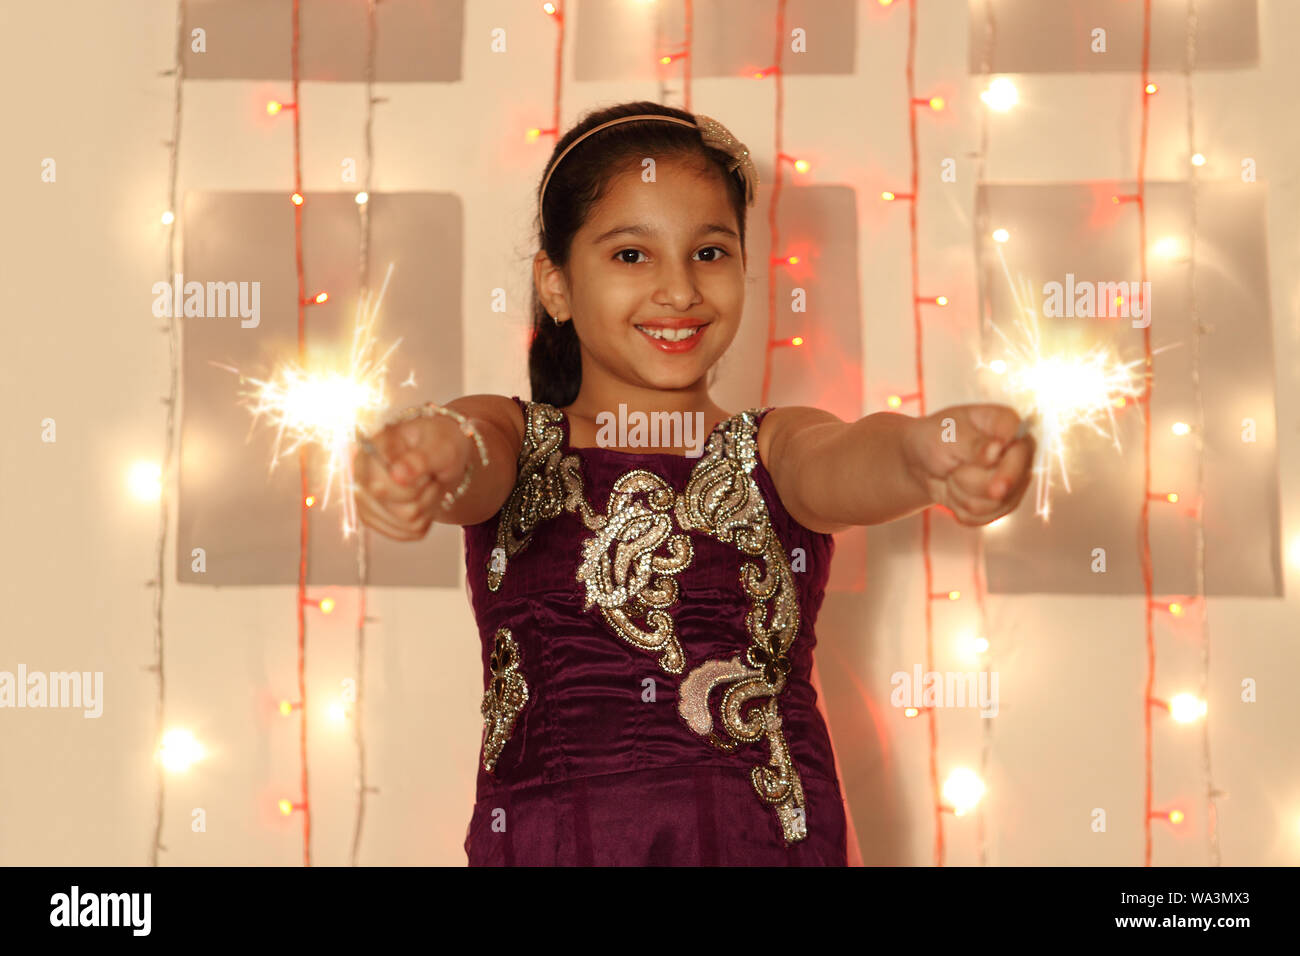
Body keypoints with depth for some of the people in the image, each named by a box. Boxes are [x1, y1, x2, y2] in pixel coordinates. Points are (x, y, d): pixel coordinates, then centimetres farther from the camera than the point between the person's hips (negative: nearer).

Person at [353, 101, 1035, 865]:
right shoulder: (513, 442, 2)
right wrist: (434, 462, -43)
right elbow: (473, 468, -20)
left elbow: (846, 465, -20)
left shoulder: (776, 452, 1)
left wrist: (927, 454, -43)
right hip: (543, 841, 0)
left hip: (769, 841, 0)